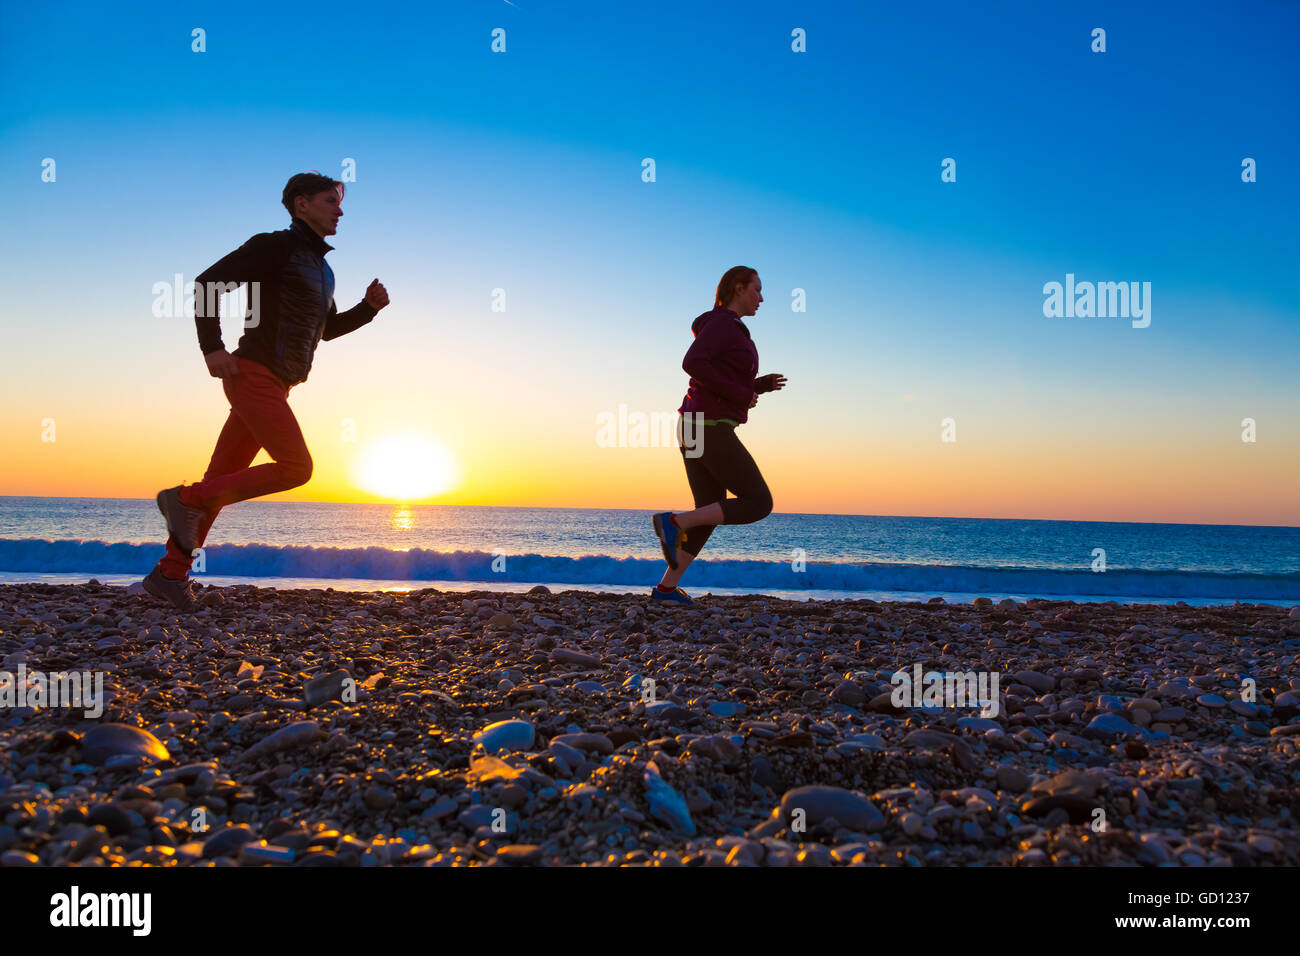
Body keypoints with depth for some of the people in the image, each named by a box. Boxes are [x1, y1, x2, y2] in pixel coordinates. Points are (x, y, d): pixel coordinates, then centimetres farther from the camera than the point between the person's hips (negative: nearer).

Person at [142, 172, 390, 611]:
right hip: (252, 376, -9)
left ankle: (170, 572, 10)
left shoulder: (320, 266, 22)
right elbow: (208, 282, -9)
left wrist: (370, 305, 13)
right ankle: (186, 499, -6)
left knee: (222, 479, 6)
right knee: (296, 469, -16)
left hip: (272, 386, 9)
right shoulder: (274, 245, -5)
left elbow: (329, 329, 30)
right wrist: (212, 348, -18)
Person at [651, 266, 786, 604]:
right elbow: (691, 363, -24)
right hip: (710, 430, -10)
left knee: (709, 516, 11)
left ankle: (666, 587, 8)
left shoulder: (724, 332, 23)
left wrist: (762, 385, 15)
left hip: (698, 429, 10)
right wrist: (739, 394, -15)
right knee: (759, 505, -4)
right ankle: (673, 523, -11)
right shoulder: (723, 323, -9)